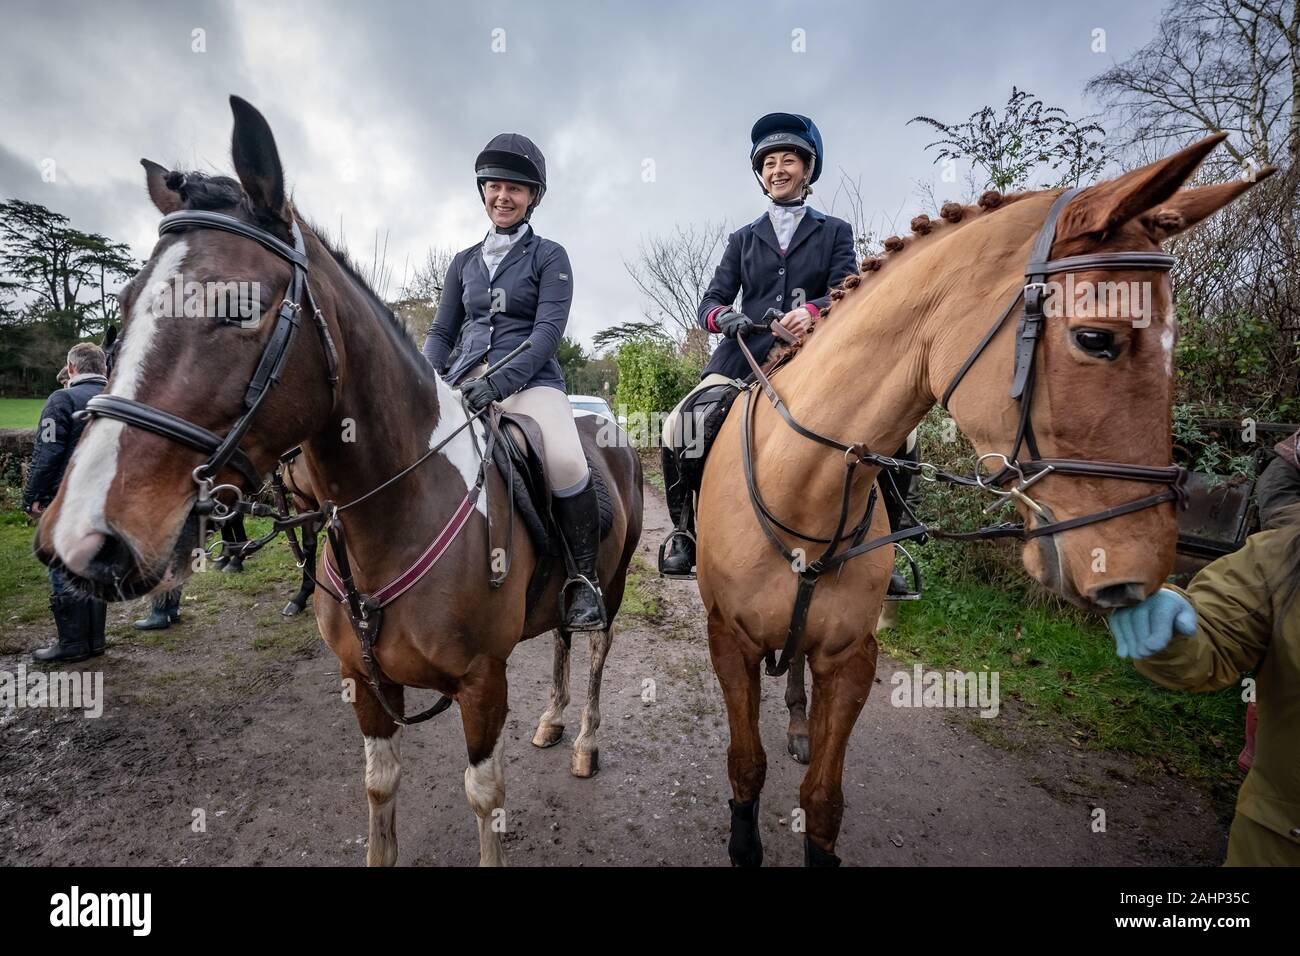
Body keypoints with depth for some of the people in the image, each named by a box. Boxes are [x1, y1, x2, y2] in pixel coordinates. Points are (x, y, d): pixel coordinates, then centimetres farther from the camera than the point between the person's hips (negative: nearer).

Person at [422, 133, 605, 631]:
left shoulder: (549, 257, 8)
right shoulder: (465, 261, 21)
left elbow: (548, 330, -6)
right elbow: (442, 332, 20)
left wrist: (499, 383, -20)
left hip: (529, 380, -4)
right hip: (464, 381, 5)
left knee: (566, 460, -33)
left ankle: (584, 579, -15)